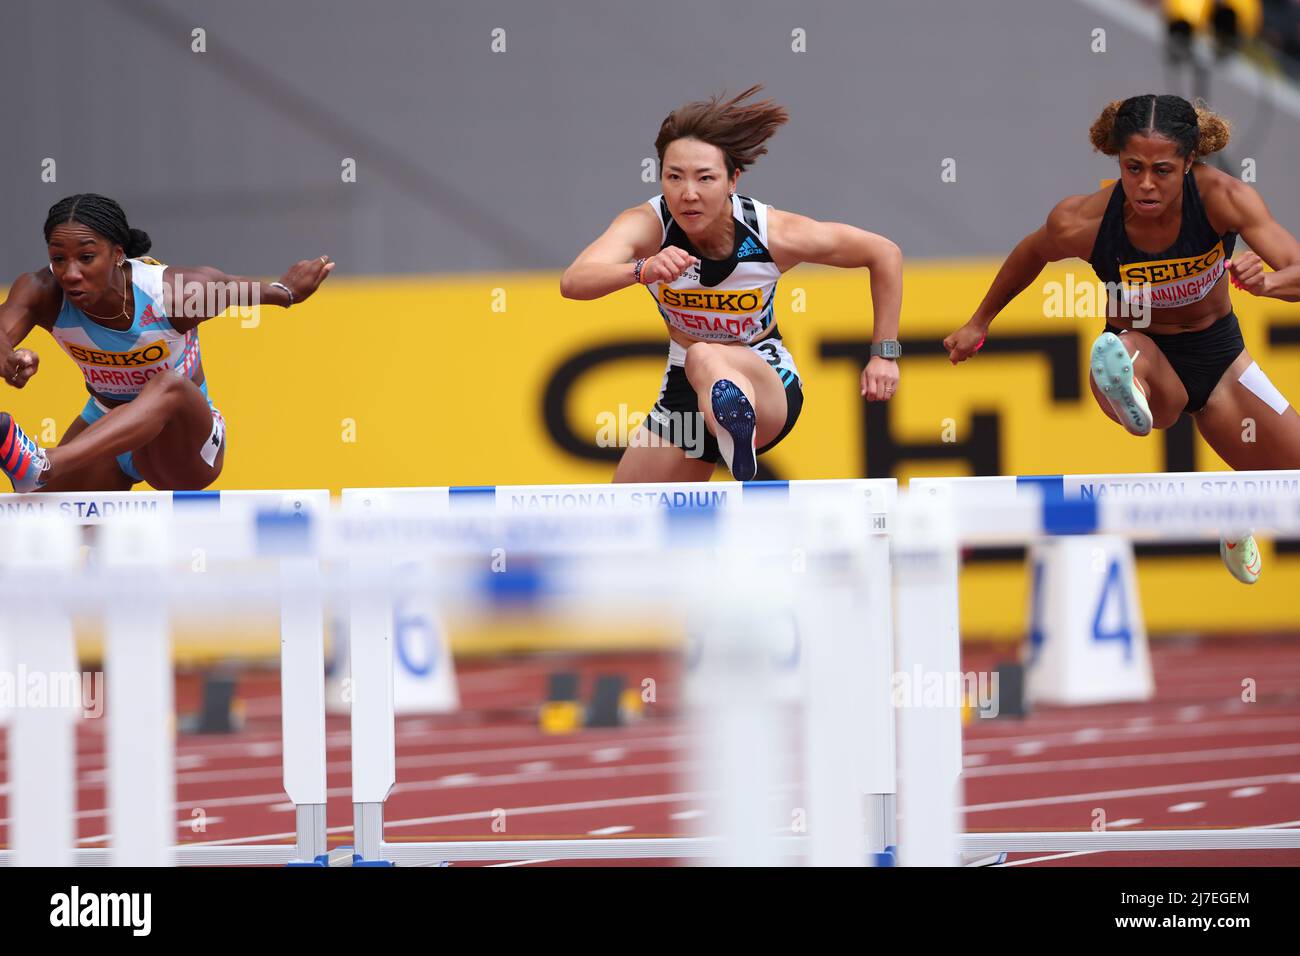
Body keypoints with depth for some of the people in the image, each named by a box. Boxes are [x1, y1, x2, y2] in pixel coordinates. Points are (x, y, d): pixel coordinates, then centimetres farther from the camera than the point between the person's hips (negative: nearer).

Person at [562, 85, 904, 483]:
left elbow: (884, 254, -5)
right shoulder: (647, 224, -20)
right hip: (684, 390, 5)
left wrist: (884, 353, -5)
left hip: (769, 384, -4)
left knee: (704, 359, -39)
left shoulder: (776, 234, -20)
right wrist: (642, 270, -59)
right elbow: (573, 282, -40)